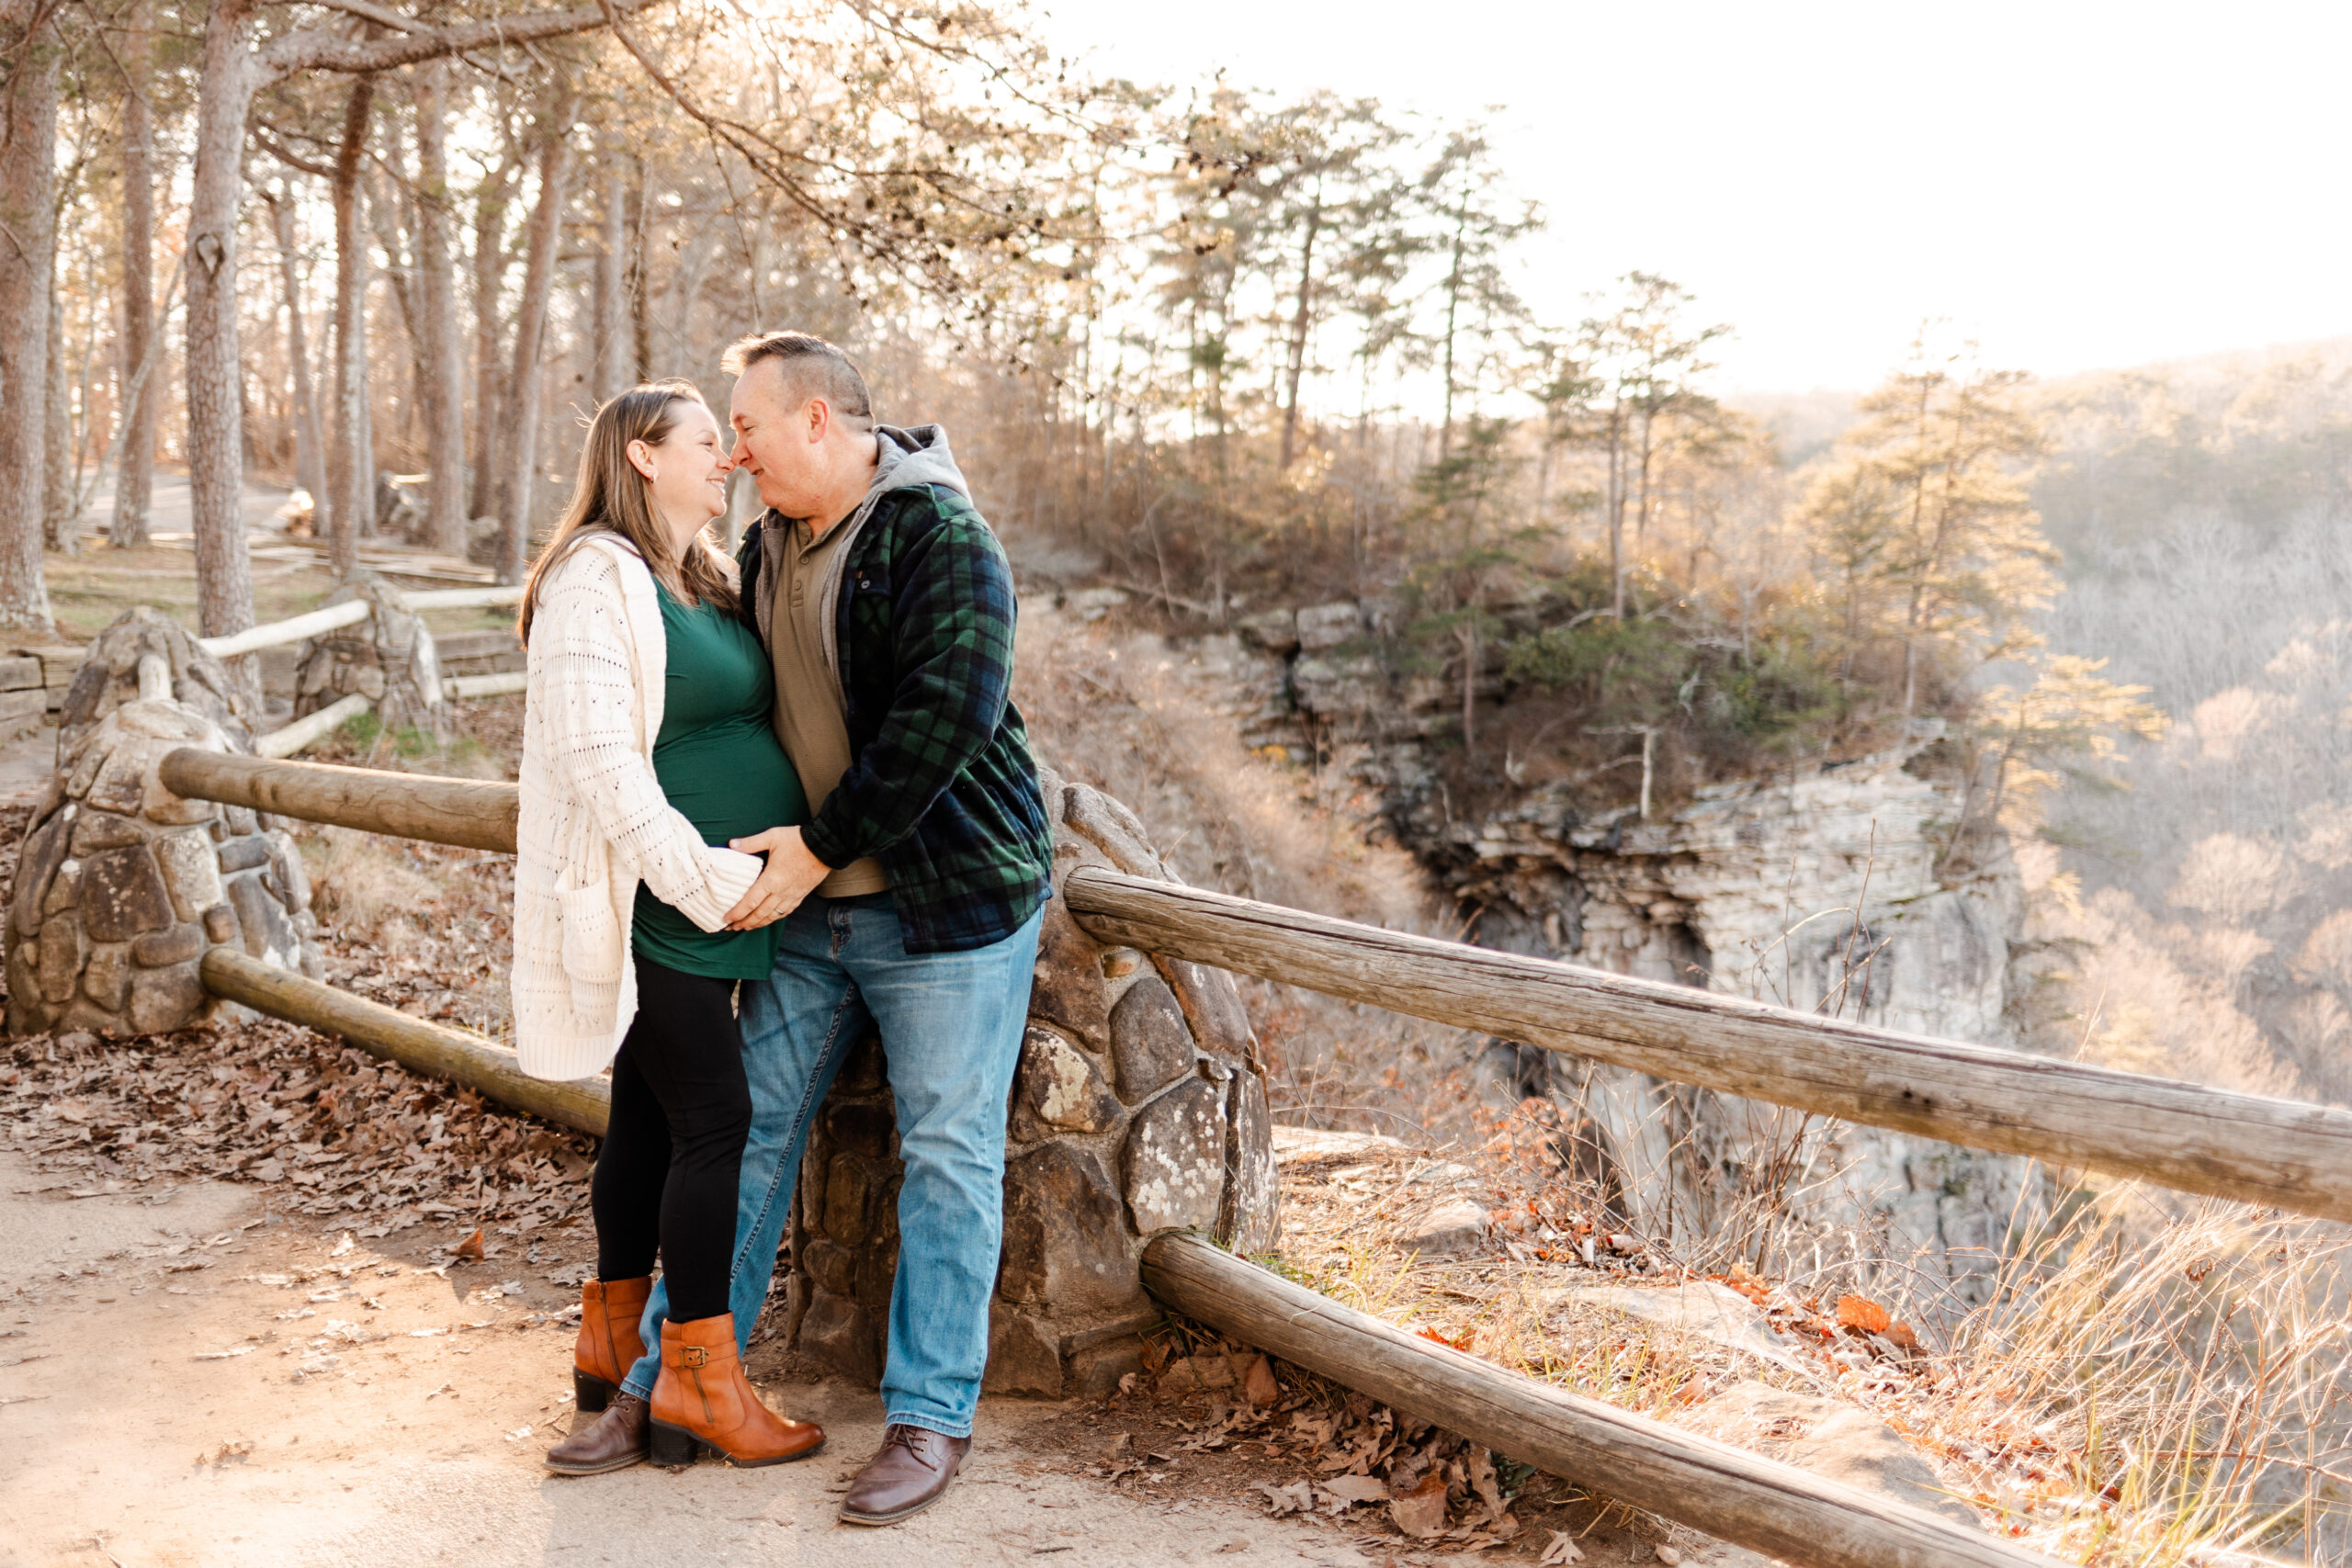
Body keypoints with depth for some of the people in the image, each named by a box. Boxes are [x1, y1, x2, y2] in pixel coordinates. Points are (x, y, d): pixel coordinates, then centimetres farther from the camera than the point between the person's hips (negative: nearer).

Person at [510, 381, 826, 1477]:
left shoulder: (705, 582, 16)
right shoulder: (597, 579, -13)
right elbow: (598, 758, -20)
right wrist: (710, 880, -22)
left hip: (711, 904, 9)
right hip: (648, 907, -9)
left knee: (650, 1120, 15)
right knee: (714, 1119, -7)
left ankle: (615, 1344, 28)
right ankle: (698, 1377, 5)